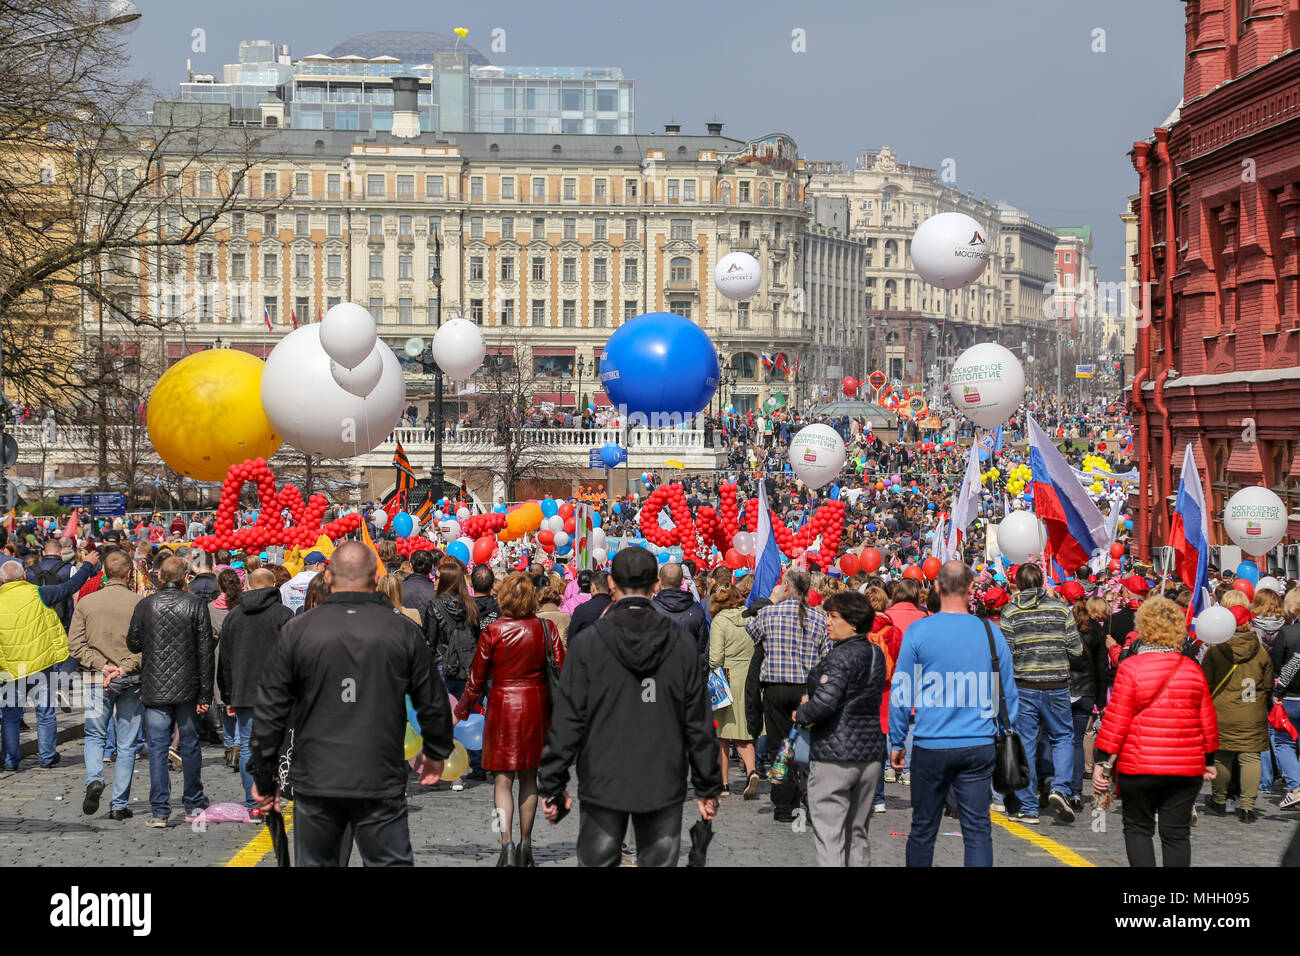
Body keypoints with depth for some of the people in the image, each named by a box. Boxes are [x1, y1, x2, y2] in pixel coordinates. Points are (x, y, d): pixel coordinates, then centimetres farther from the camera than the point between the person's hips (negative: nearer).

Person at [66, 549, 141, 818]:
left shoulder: (86, 602, 1)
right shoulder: (139, 603, -6)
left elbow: (75, 644, -2)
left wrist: (102, 665, -6)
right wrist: (123, 668, -12)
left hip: (97, 682, 1)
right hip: (131, 681, -1)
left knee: (95, 735, 16)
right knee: (127, 744, 7)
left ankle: (94, 779, -10)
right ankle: (119, 804, 8)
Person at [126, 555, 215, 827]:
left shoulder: (144, 606, -3)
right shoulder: (196, 605, -3)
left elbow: (133, 645, 6)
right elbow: (205, 652, -4)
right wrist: (205, 694, -1)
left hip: (154, 690, 0)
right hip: (187, 690, 0)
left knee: (157, 748, 2)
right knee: (190, 746, 12)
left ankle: (160, 811, -1)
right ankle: (194, 806, 21)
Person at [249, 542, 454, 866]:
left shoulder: (296, 631, -1)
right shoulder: (404, 631, -1)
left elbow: (270, 710, 1)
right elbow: (433, 704, 7)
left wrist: (263, 775, 11)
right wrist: (436, 753, 25)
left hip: (315, 785, 1)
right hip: (382, 786, -1)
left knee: (314, 862, 12)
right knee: (392, 861, 4)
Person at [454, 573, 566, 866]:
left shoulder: (493, 631, -9)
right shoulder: (546, 629, -2)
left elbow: (477, 678, -3)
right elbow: (562, 673, -2)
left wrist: (461, 710, 10)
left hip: (502, 704, -2)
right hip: (536, 705, 2)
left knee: (503, 778, 1)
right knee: (529, 777, 13)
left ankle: (507, 842, -15)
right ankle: (525, 845, 18)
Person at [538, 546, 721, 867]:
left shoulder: (586, 643, -7)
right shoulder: (682, 644, -2)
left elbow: (567, 720, -7)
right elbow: (699, 723, 1)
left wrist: (552, 785, 0)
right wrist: (708, 787, 9)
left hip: (603, 785, -1)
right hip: (664, 789, 1)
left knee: (597, 861, 9)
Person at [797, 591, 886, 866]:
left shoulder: (840, 657, -15)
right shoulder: (876, 654, 11)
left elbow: (824, 703, -25)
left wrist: (801, 714, -5)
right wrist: (813, 702, 11)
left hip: (834, 756, -8)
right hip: (870, 754, 8)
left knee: (828, 834, -6)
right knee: (858, 833, 16)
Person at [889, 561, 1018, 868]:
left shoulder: (918, 631, -5)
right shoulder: (991, 633, 0)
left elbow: (902, 692, -1)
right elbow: (1008, 694, 8)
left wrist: (896, 742, 8)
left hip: (931, 747, -1)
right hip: (980, 746, 1)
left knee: (923, 829, 11)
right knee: (978, 829, 3)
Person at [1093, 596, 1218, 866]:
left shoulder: (1131, 668, -8)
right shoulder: (1193, 670, 4)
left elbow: (1116, 720, -9)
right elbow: (1208, 721, 10)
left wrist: (1101, 761, -3)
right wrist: (1209, 760, 22)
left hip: (1139, 767, -3)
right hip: (1187, 768, 3)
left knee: (1137, 828, 10)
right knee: (1177, 834, 8)